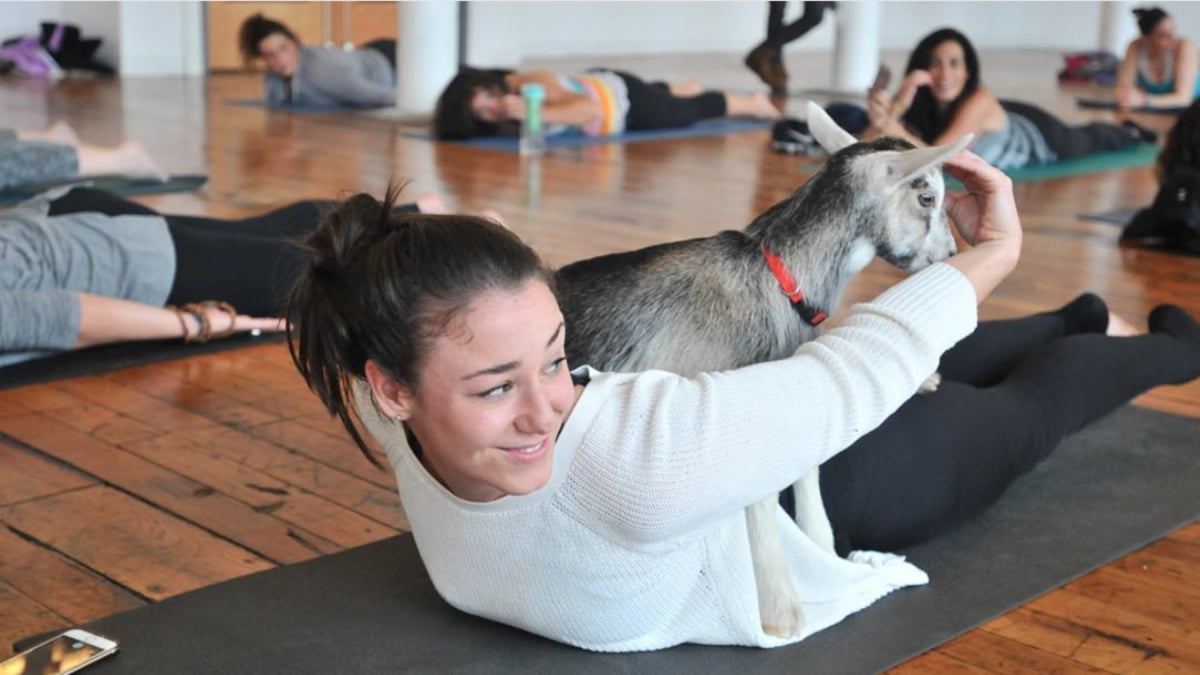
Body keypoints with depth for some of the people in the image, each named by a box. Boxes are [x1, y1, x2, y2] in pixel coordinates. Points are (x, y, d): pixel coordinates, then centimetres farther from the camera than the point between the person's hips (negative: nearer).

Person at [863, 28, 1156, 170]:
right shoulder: (914, 102, -35)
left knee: (1086, 141, 32)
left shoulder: (980, 102, -48)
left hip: (1035, 136, -2)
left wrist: (897, 131, -75)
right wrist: (883, 116, -69)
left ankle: (1129, 131, 66)